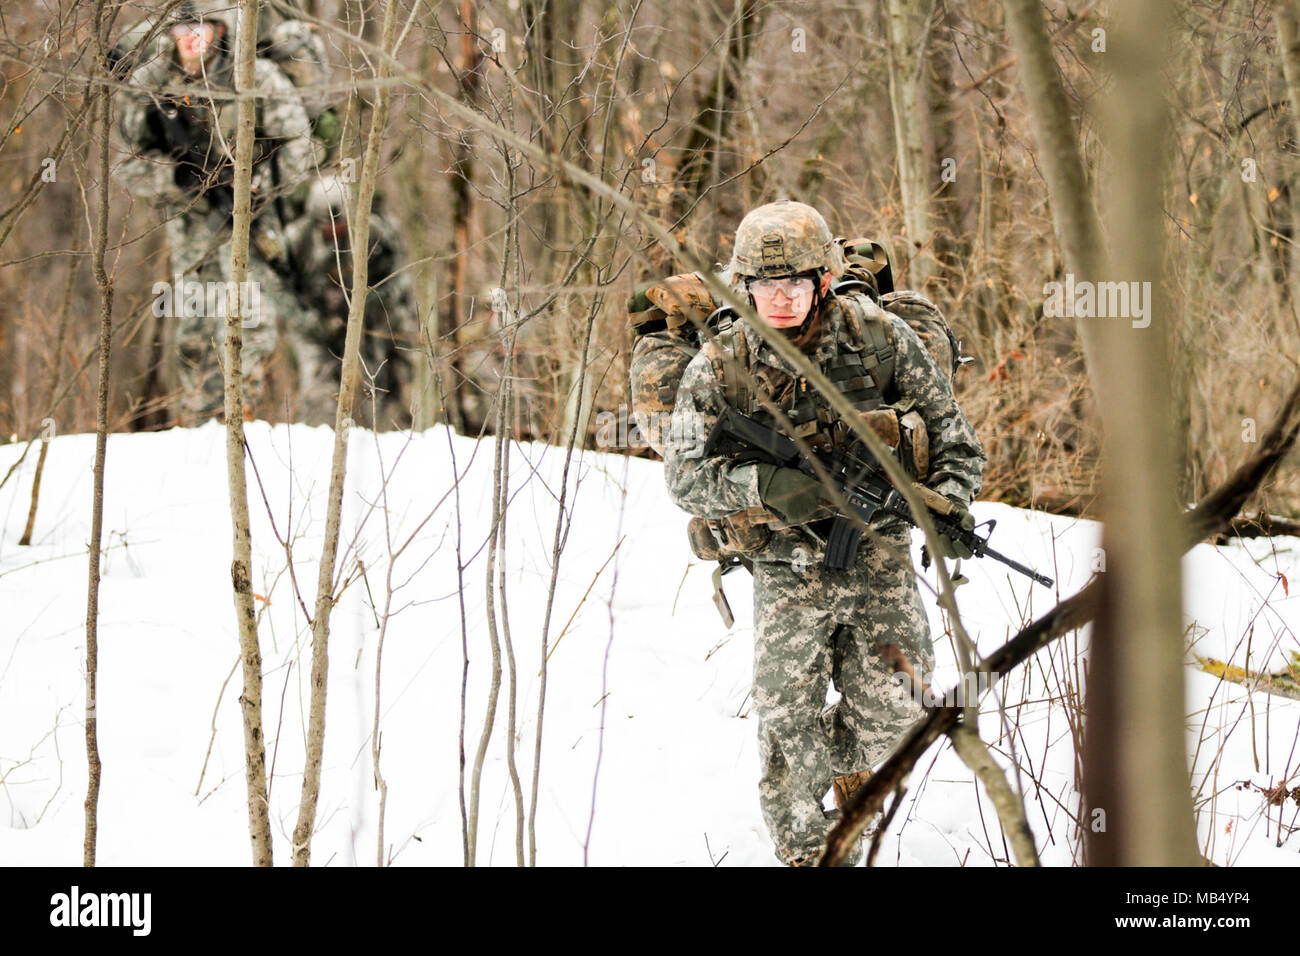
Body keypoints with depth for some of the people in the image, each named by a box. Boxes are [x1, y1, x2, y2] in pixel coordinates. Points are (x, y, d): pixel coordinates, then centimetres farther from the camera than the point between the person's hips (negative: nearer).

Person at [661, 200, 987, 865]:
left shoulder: (880, 338, -8)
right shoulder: (720, 367, -9)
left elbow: (950, 433, 0)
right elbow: (684, 475, -10)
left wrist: (951, 504, -18)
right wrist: (765, 485, -27)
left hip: (877, 555, 1)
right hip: (787, 568, 0)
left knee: (893, 708, -4)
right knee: (789, 722, -2)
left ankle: (847, 764, 32)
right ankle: (802, 850, 20)